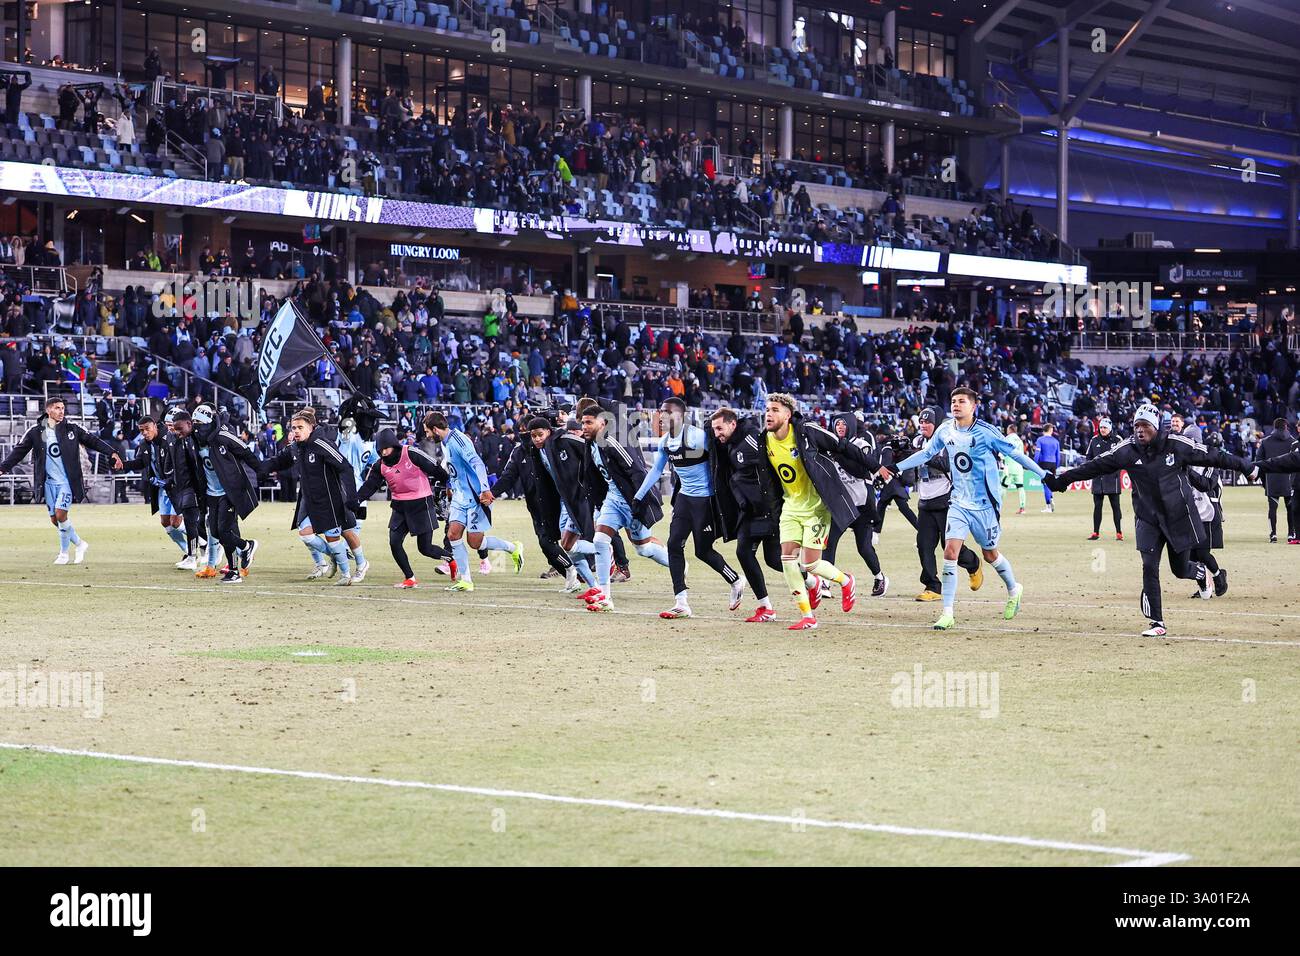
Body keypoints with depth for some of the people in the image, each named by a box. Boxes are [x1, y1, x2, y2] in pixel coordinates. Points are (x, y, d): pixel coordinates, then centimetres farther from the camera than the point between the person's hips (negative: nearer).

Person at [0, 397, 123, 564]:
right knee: (54, 519, 4)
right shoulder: (35, 432, 2)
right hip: (48, 482, 3)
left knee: (60, 514, -15)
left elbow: (93, 441, 4)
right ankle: (80, 544, 24)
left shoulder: (72, 429, 0)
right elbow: (19, 451, 5)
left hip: (67, 481, -3)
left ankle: (64, 553, 1)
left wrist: (112, 453, -5)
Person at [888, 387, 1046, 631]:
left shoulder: (985, 432, -14)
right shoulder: (945, 431, -1)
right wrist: (895, 468, 14)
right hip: (958, 503, 3)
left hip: (985, 504, -3)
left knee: (990, 555, 10)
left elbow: (1015, 454, -9)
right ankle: (947, 613, -9)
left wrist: (1044, 475, -11)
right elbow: (925, 454, 15)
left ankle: (1014, 590, 41)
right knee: (950, 551, -12)